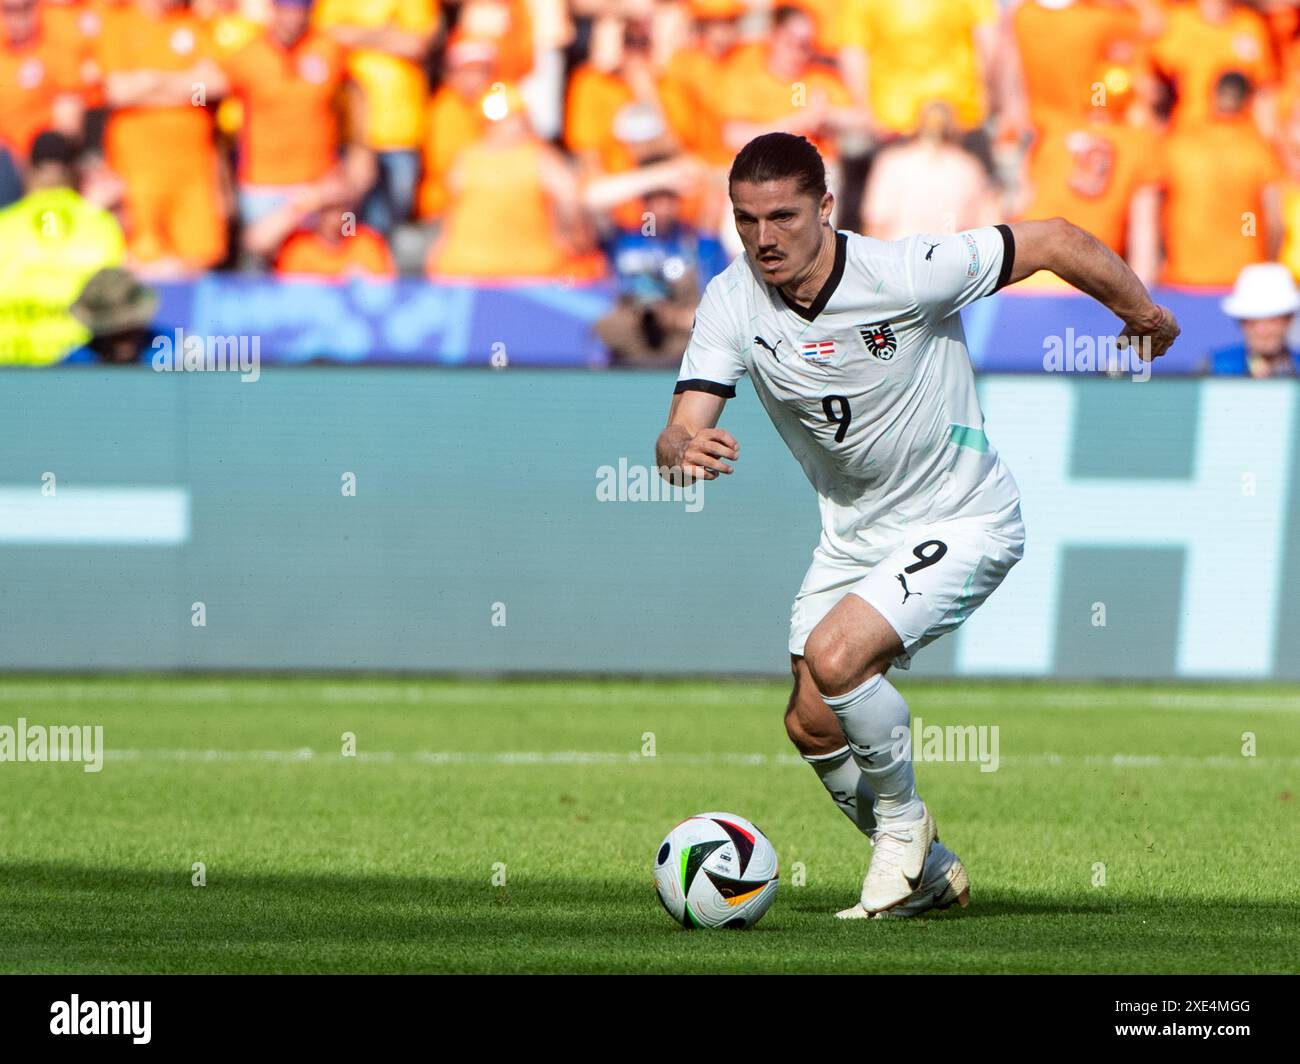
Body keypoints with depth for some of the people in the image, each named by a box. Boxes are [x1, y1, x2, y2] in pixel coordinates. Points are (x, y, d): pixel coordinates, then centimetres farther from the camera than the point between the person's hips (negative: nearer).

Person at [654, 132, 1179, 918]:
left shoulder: (906, 275, -27)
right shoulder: (733, 301, -14)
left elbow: (1058, 242, -16)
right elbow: (680, 433, -21)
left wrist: (1146, 315, -1)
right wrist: (685, 452, -46)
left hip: (963, 521, -6)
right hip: (854, 530, 6)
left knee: (834, 656, -25)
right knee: (813, 725, 4)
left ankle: (902, 818, 2)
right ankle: (929, 873, 29)